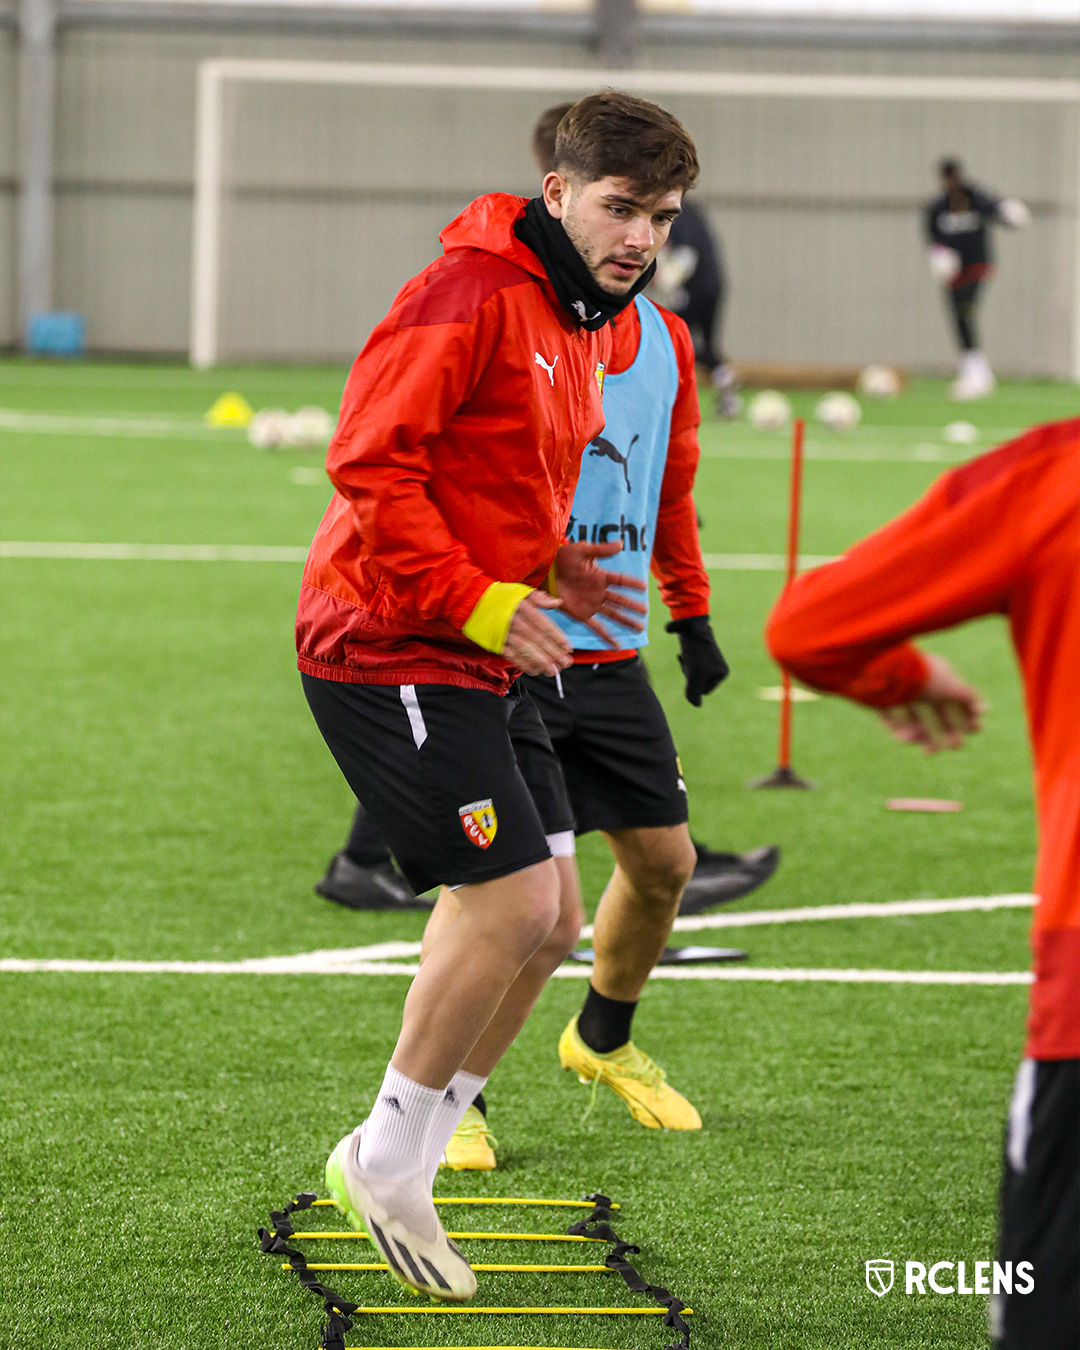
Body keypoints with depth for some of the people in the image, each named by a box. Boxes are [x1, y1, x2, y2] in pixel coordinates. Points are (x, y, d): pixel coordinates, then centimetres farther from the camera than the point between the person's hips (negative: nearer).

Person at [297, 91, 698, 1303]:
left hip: (480, 661, 10)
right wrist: (478, 598, -21)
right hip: (390, 649, -10)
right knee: (513, 908, -14)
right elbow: (368, 462, -21)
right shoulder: (471, 294, -16)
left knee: (549, 923, 8)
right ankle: (383, 1164, 1)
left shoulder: (583, 324, 15)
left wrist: (548, 569, 8)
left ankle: (404, 1170, 17)